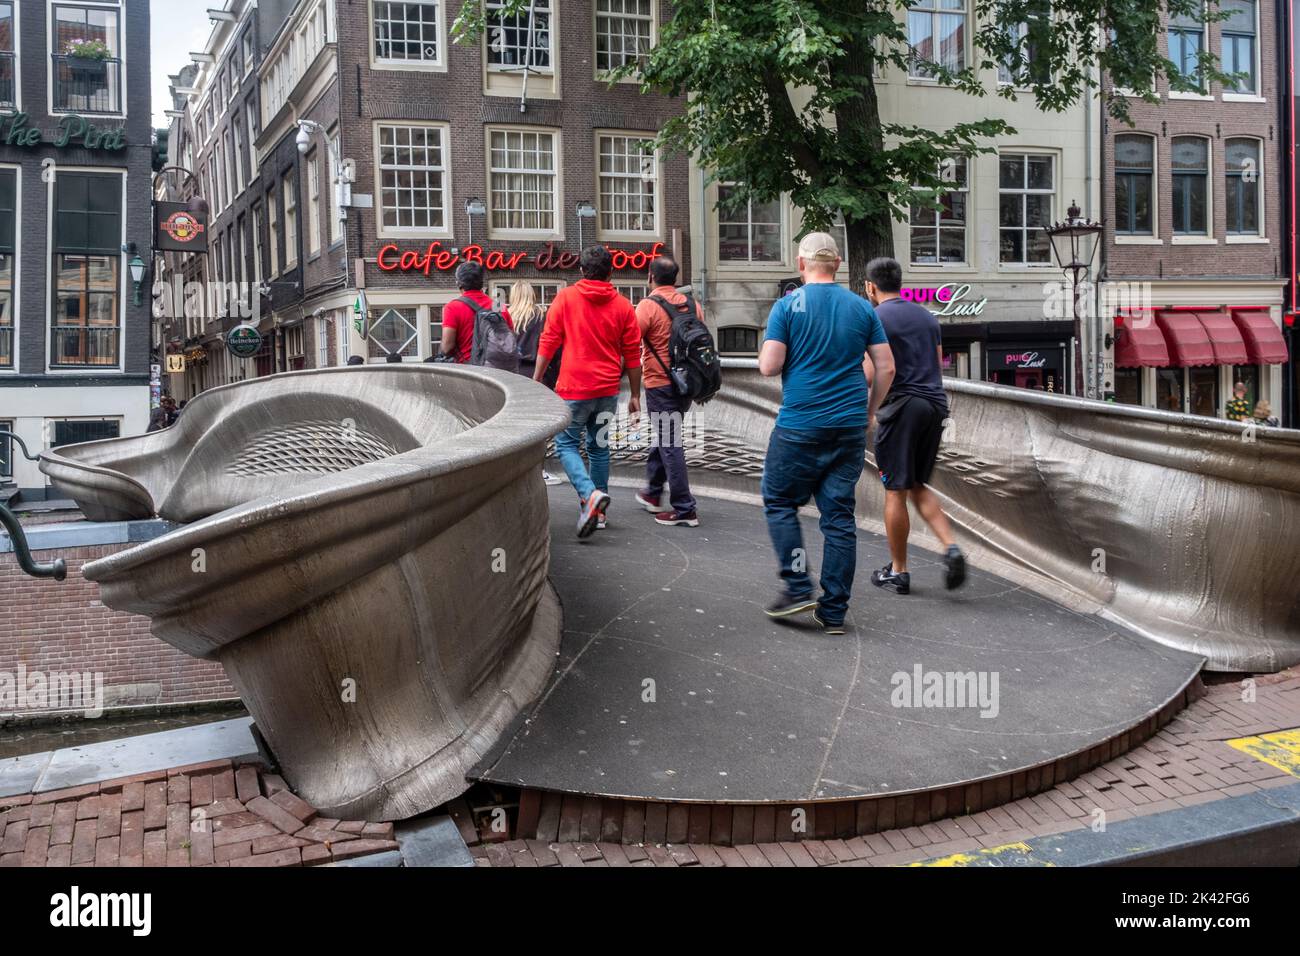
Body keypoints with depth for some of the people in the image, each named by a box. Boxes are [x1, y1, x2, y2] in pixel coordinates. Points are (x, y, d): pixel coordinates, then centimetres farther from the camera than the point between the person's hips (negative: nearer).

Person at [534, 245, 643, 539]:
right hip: (608, 390, 3)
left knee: (567, 444, 7)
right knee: (599, 446, 17)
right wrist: (635, 396, 12)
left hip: (574, 388, -3)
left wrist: (536, 380, 3)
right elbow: (632, 355, 5)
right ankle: (598, 509, 21)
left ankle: (590, 494, -17)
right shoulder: (623, 306, 3)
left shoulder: (565, 298, -4)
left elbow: (548, 343, -4)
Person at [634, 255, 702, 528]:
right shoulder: (692, 304, 7)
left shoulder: (648, 306, -12)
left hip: (660, 385, -7)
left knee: (669, 445, -3)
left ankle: (684, 510, -2)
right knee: (663, 437, 22)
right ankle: (653, 494, 34)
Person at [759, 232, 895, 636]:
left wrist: (768, 351, 13)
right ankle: (834, 611, 9)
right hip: (850, 426, 4)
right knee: (839, 514, 7)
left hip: (800, 426, -3)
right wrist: (869, 411, 18)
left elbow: (769, 366, -10)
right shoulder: (862, 308, 6)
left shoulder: (788, 306, -5)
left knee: (780, 501, 14)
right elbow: (886, 367, 6)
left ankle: (798, 588, 4)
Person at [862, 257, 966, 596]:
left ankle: (898, 572, 10)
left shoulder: (874, 319, -6)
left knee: (896, 491, 2)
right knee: (918, 486, 17)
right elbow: (938, 366, 19)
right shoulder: (927, 316, 16)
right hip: (935, 405, 7)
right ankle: (951, 548, -1)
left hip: (901, 406, -7)